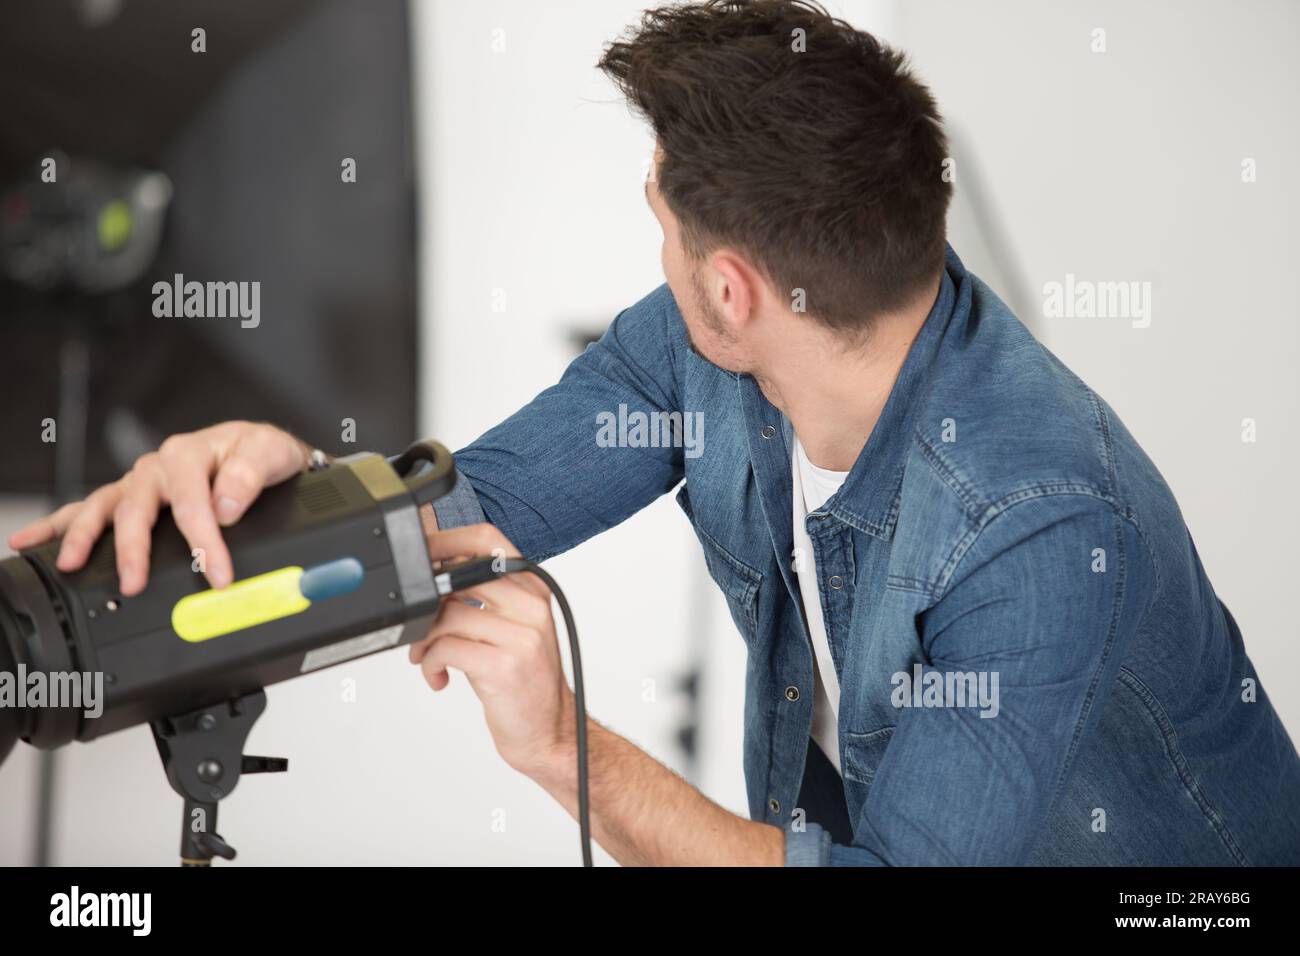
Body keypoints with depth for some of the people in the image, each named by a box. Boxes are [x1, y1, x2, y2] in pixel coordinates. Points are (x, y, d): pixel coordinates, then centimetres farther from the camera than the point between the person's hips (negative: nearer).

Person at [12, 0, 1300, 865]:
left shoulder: (1043, 527, -33)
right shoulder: (699, 350, -12)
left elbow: (910, 870, -32)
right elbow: (485, 500, -5)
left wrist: (562, 745, -32)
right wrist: (292, 473, -26)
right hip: (857, 814, 6)